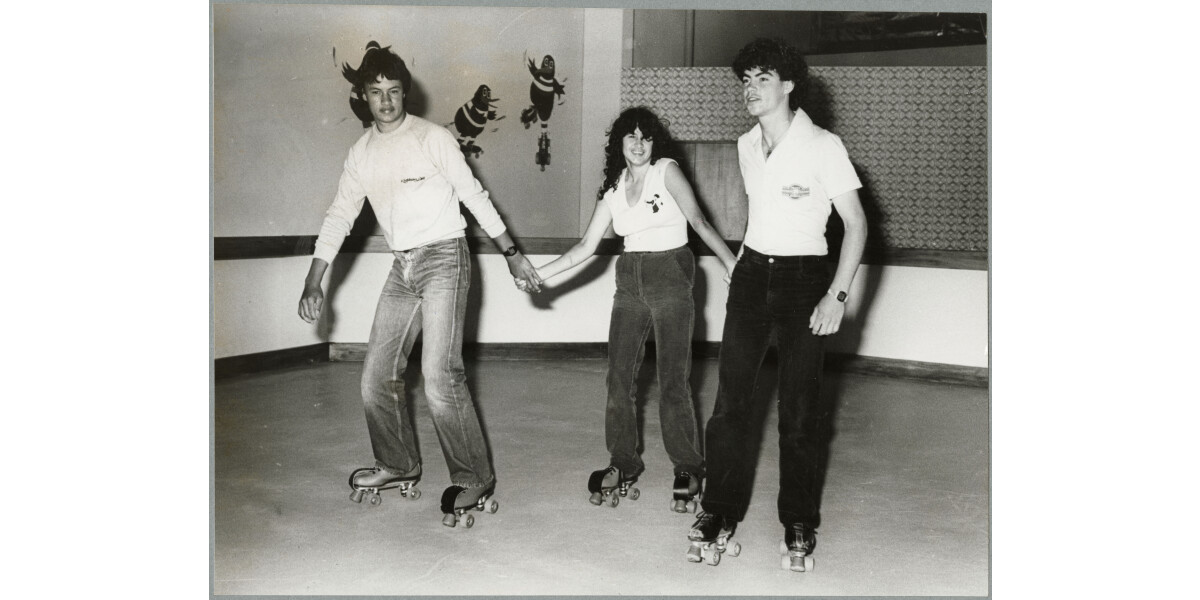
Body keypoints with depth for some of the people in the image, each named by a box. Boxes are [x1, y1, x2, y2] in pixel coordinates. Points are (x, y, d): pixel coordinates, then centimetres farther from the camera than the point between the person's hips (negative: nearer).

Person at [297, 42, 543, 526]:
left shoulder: (433, 138, -5)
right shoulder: (362, 153, 11)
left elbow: (474, 196, -3)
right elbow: (339, 216, 12)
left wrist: (511, 253, -6)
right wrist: (314, 282, 7)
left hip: (443, 259, -6)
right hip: (401, 268, 6)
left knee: (440, 377, -16)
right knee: (377, 377, 9)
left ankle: (474, 478, -3)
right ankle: (398, 467, 28)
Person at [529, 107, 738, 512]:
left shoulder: (666, 171, -4)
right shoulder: (612, 188, 10)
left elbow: (699, 221, -14)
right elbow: (586, 246, 10)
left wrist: (730, 261, -28)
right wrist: (540, 272, 3)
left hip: (670, 275, -5)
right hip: (630, 281, 5)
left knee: (673, 381, -3)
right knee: (619, 376, 3)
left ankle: (688, 470, 11)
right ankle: (623, 464, 17)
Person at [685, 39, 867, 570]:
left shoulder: (822, 146, -10)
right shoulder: (746, 146, 8)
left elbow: (856, 224, -9)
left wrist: (837, 294, -17)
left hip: (803, 278, -5)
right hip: (751, 274, 5)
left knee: (799, 409, 0)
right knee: (730, 401, 1)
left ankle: (799, 525, 14)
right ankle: (719, 512, 12)